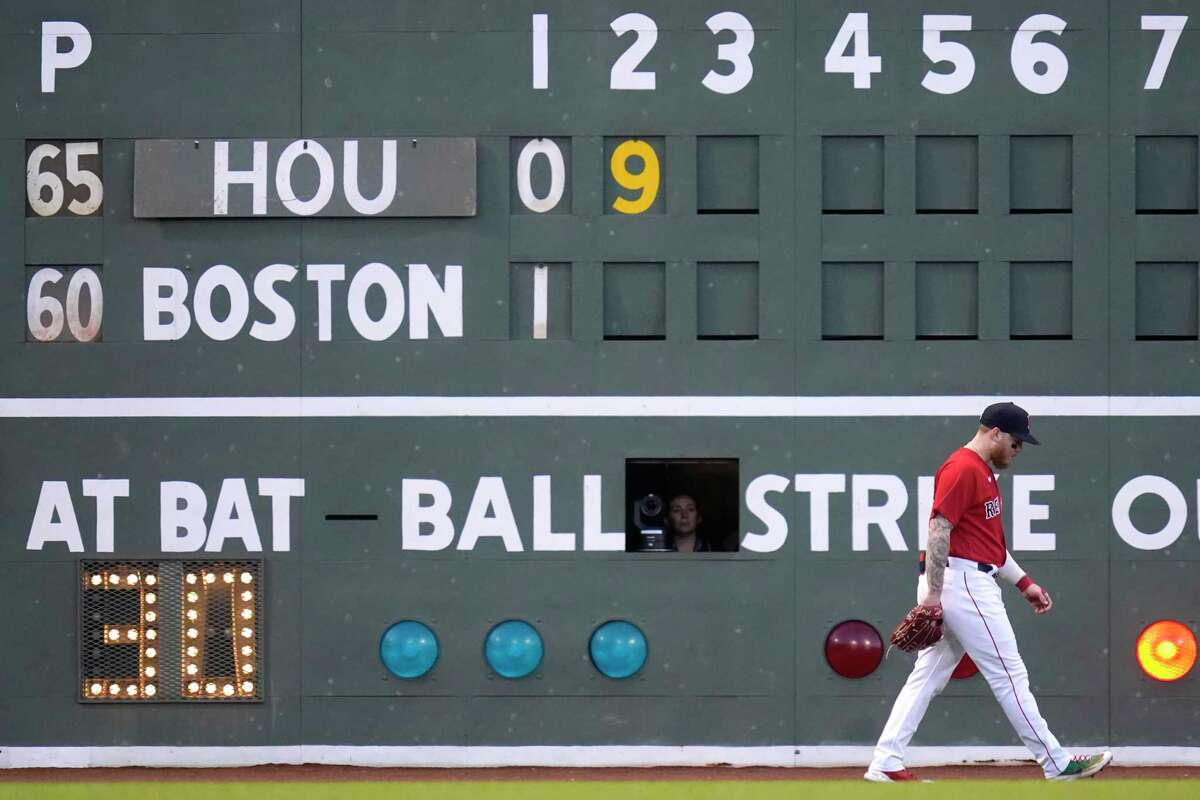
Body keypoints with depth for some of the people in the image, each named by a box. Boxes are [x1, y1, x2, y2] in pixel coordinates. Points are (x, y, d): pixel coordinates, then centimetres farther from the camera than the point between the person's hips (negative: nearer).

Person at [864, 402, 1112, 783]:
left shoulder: (981, 471, 20)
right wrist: (933, 595, -21)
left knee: (928, 677, 8)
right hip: (961, 581, -11)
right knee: (1009, 674, -5)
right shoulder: (962, 468, -13)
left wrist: (1023, 582, 23)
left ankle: (885, 765, 6)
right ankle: (1057, 765, -1)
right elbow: (939, 530, -19)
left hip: (974, 585, 11)